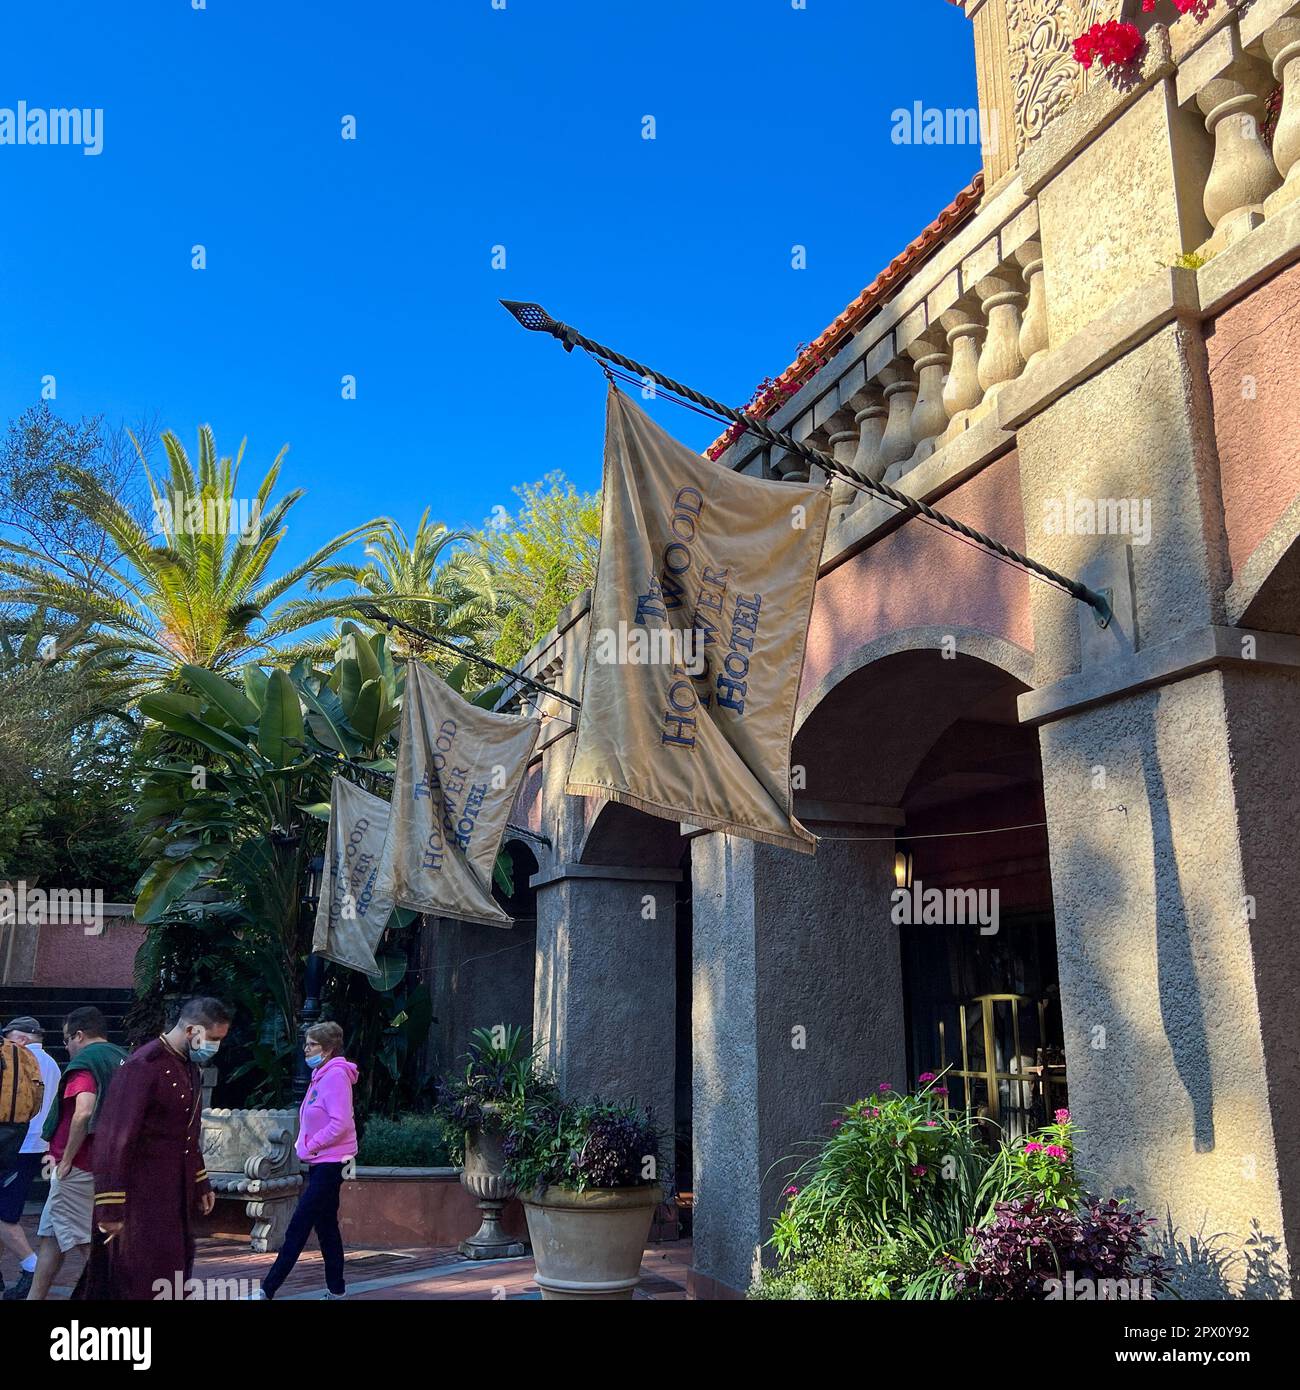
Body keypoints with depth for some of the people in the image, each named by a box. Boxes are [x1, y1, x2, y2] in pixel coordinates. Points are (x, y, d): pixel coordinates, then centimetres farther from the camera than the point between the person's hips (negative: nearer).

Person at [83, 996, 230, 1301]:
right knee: (148, 1280, -2)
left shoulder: (190, 1067, 10)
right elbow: (114, 1139, -20)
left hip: (178, 1193, 8)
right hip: (142, 1194, -8)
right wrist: (110, 1208, -21)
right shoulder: (143, 1066, -18)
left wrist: (201, 1183, 19)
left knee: (175, 1271, 12)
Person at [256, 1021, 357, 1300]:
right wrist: (307, 1146, 9)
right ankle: (336, 1290, 20)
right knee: (326, 1227, 13)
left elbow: (339, 1123, -24)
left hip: (329, 1164, -10)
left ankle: (267, 1290, -3)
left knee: (297, 1229, -6)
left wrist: (310, 1146, -14)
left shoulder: (335, 1075, -16)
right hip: (320, 1162, 10)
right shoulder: (321, 1075, 13)